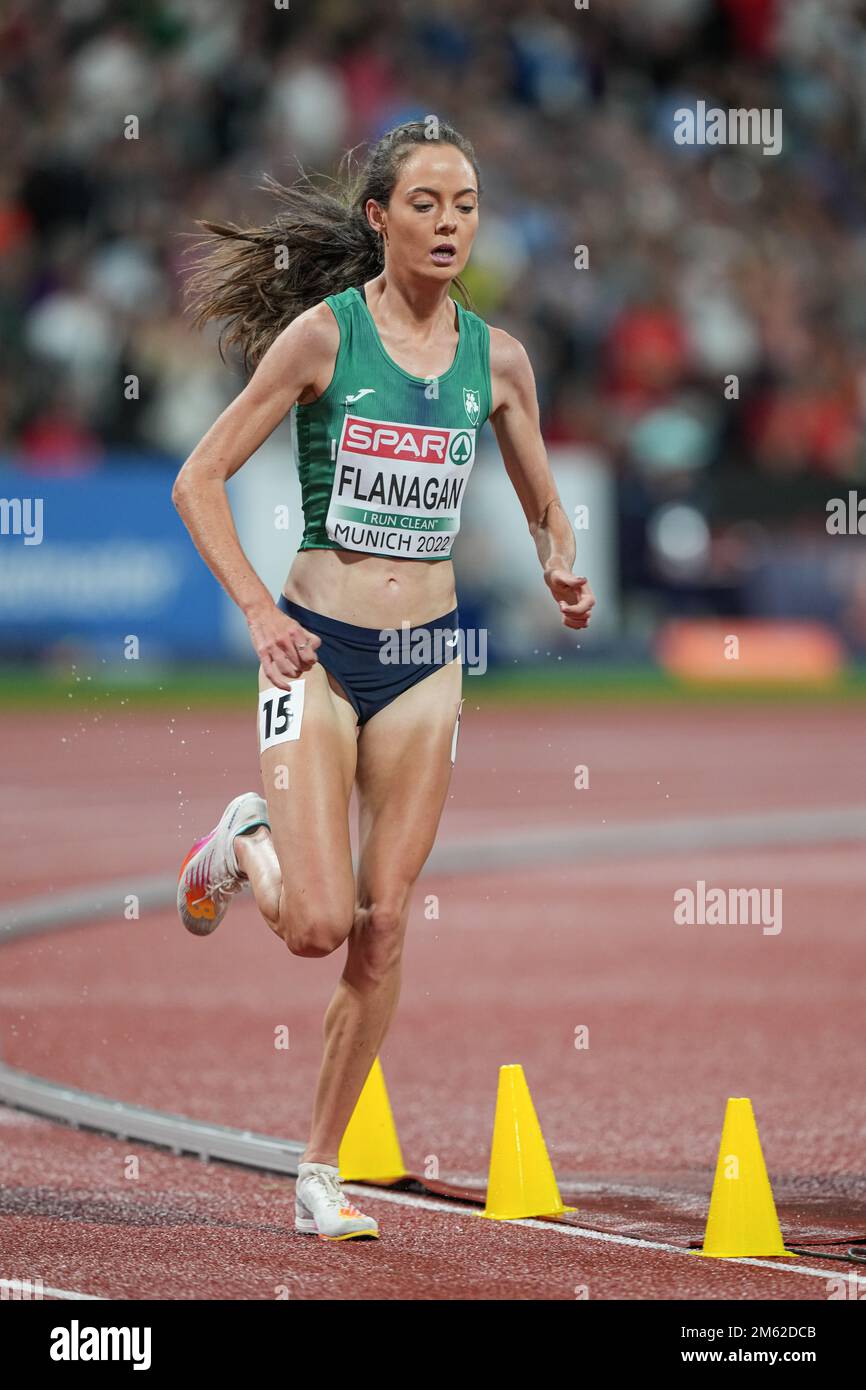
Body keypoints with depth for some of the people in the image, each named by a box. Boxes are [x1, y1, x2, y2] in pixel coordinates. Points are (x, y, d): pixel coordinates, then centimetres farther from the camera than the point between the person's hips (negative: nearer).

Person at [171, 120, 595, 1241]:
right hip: (317, 652, -3)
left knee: (383, 929, 1)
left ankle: (321, 1171, 13)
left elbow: (544, 507, 17)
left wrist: (560, 572, -5)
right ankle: (245, 847, 24)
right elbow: (198, 481, -6)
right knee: (318, 923, -12)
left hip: (427, 661, 3)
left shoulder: (496, 358, 4)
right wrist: (258, 609, -15)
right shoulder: (324, 333, -8)